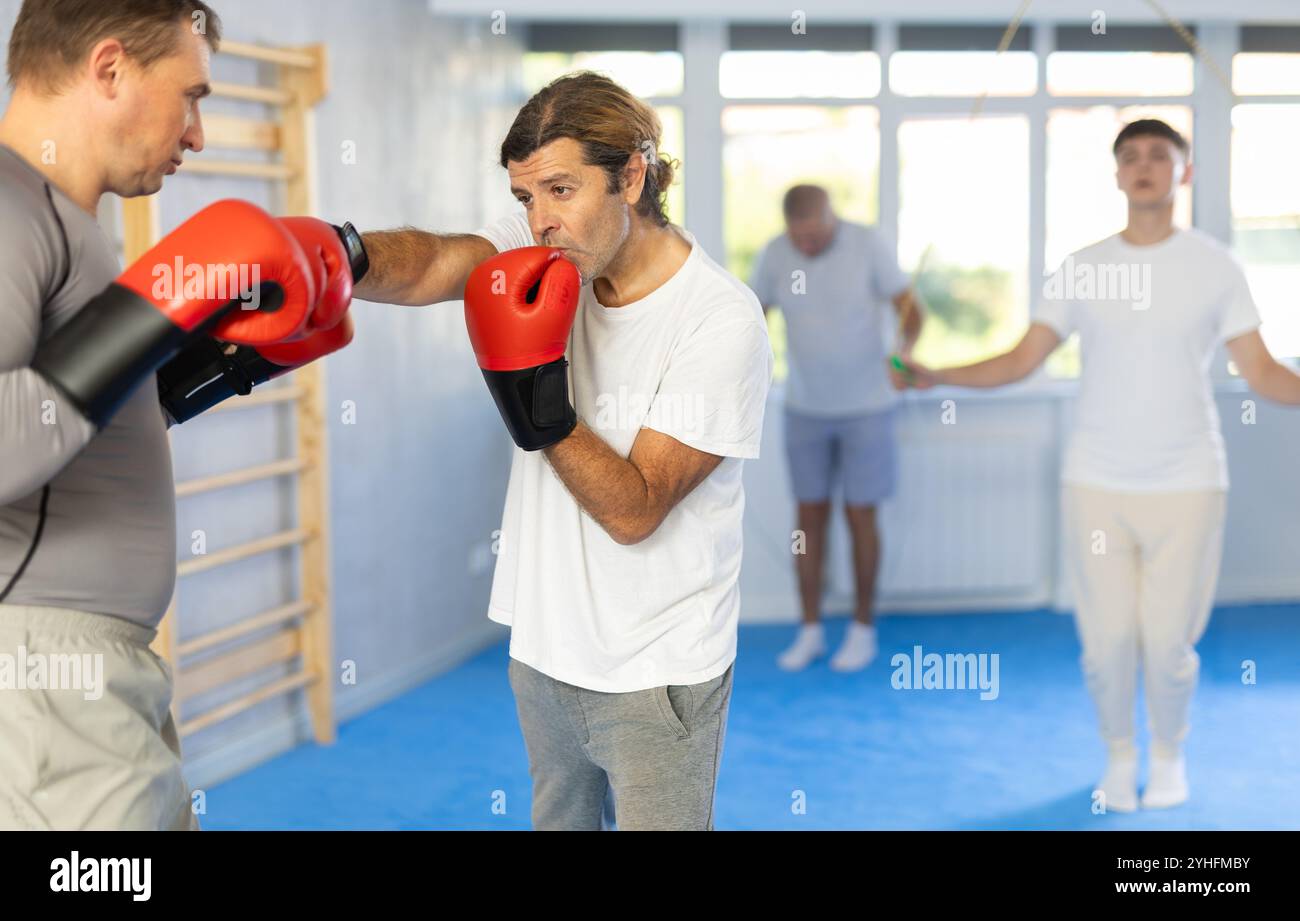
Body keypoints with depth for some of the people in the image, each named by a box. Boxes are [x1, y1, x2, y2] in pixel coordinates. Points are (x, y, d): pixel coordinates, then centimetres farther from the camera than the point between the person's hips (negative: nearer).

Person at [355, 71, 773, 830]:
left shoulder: (723, 322, -21)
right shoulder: (546, 253, -5)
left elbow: (633, 510, -21)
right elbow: (428, 264, -24)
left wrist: (538, 403, -32)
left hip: (655, 678, -6)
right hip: (542, 650, 6)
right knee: (555, 818, 22)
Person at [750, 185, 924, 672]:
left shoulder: (870, 244, -17)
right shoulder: (775, 254, -8)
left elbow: (911, 309, -16)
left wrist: (905, 349, -39)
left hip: (867, 407, -3)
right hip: (806, 408, 3)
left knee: (859, 517, 1)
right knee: (810, 515, 6)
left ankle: (863, 628, 18)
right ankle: (810, 631, 17)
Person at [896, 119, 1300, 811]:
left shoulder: (1214, 267, 2)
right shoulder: (1081, 269, 6)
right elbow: (1021, 360, 4)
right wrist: (937, 376, -9)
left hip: (1186, 484, -1)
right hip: (1095, 483, 1)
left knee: (1167, 643, 0)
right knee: (1108, 641, 1)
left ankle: (1168, 755, 27)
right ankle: (1119, 756, 27)